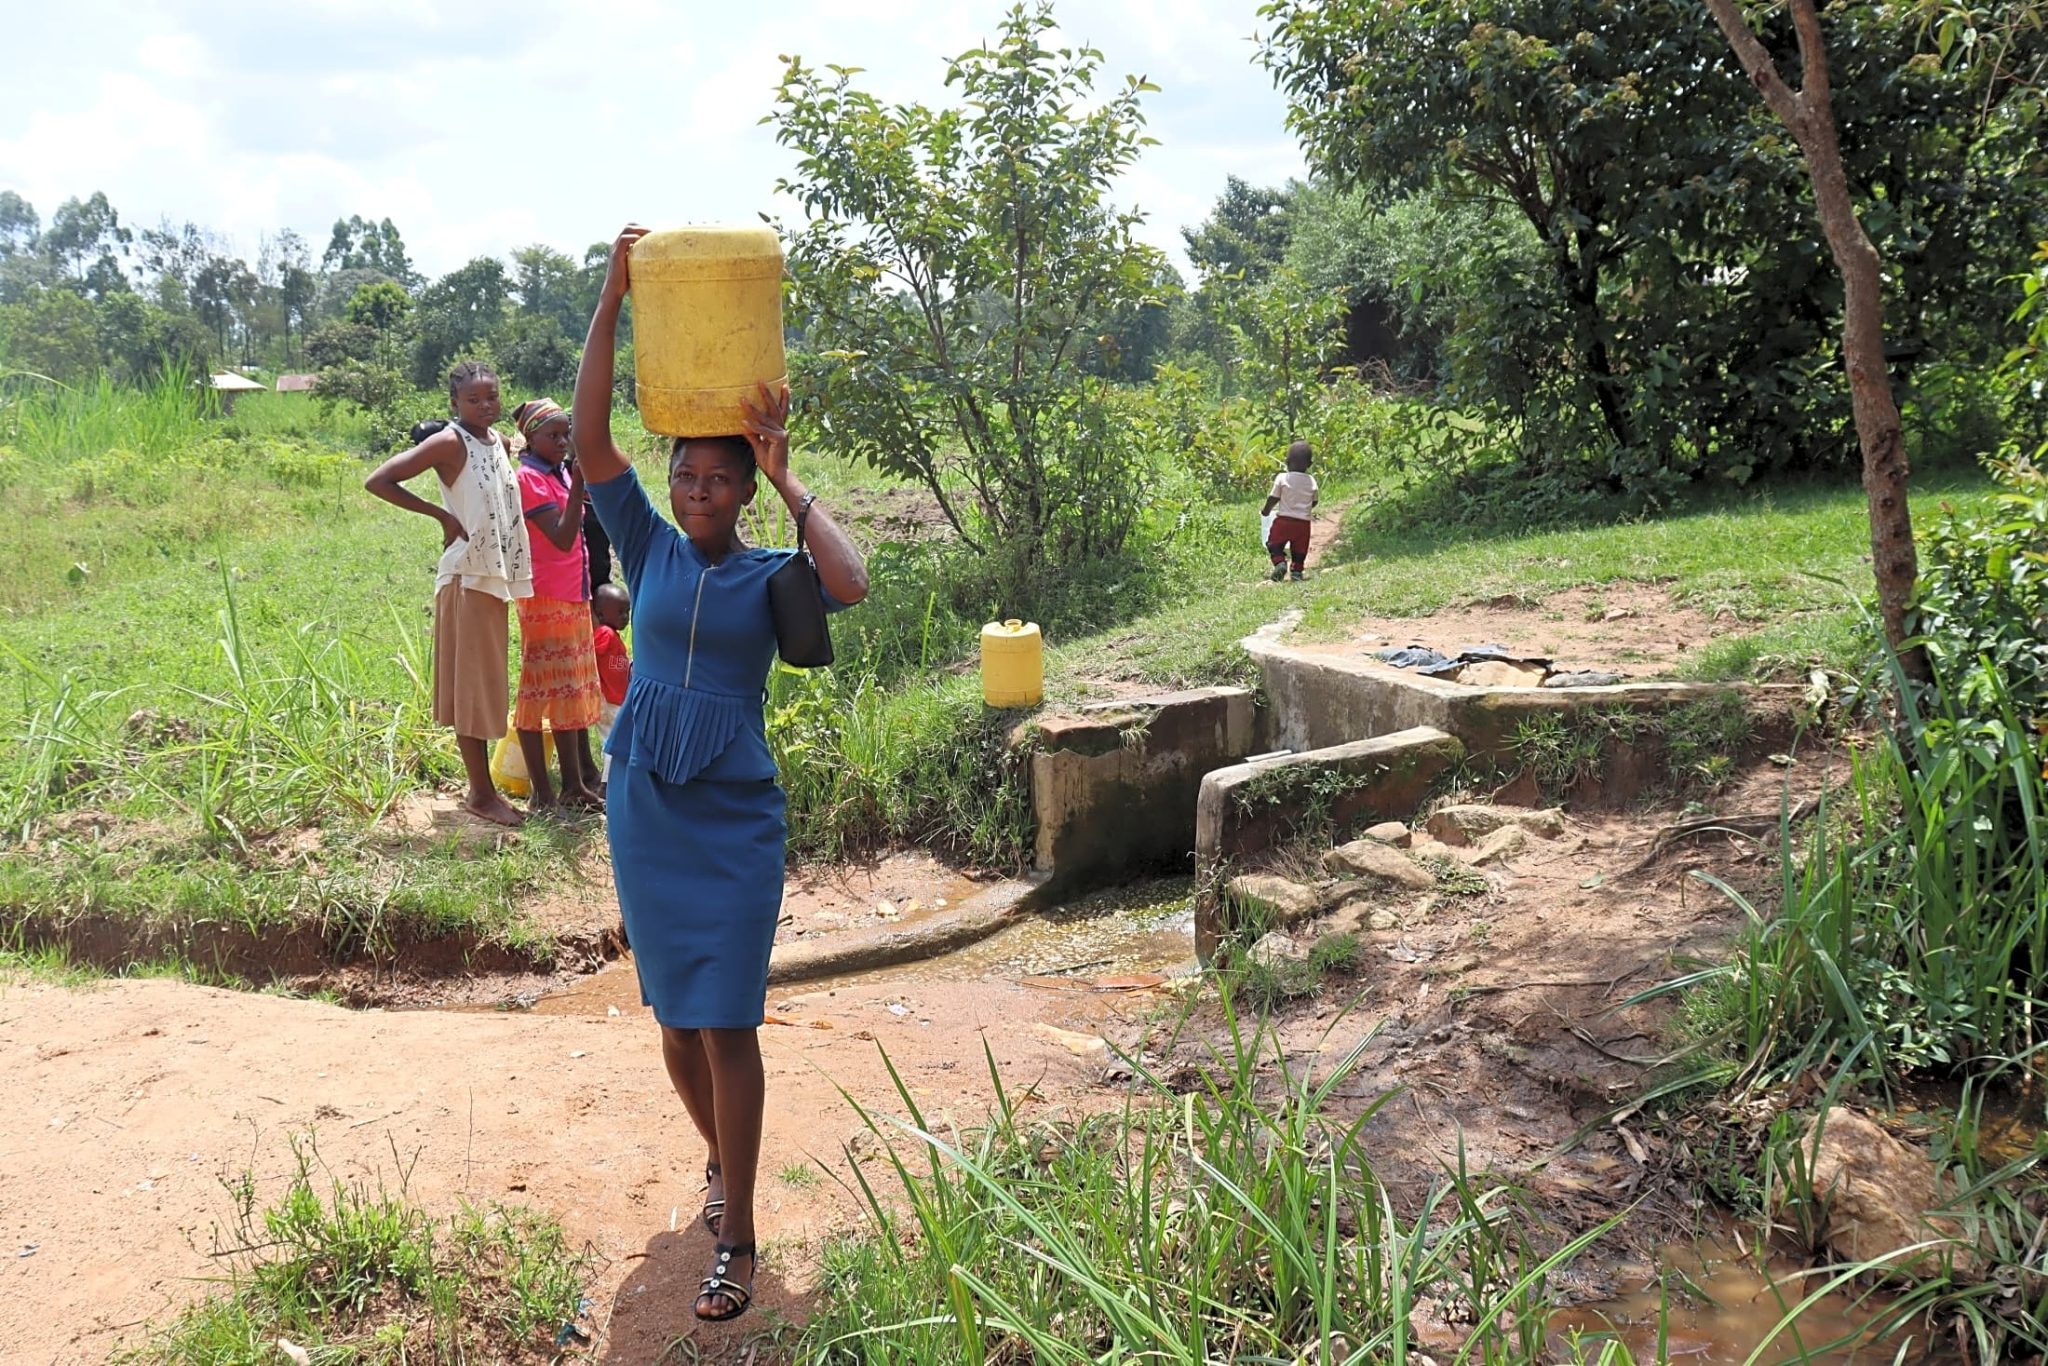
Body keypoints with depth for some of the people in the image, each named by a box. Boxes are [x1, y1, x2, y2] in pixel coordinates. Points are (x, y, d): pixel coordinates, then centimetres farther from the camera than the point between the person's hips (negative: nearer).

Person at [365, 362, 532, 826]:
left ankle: (483, 786, 21)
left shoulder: (497, 440, 10)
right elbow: (378, 481, -18)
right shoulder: (449, 443, -12)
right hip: (467, 575, -8)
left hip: (497, 574, 8)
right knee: (472, 683, -2)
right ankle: (481, 793, 5)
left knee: (485, 683, 13)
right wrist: (443, 515, -18)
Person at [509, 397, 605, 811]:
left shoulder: (561, 471, 11)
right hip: (544, 600, -9)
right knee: (540, 690, -2)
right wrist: (577, 484, -25)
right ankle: (543, 792, 3)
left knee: (571, 691, 13)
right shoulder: (529, 478, -12)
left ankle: (575, 784, 22)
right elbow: (562, 538, -22)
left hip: (574, 598, 9)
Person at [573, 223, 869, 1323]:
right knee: (675, 1021, 14)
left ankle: (736, 1241, 6)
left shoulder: (770, 573, -2)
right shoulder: (650, 550, 3)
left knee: (727, 1023, -4)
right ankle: (719, 1155, 40)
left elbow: (851, 585, -24)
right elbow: (589, 440, -7)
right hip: (644, 811, 3)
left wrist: (787, 478, -15)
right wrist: (613, 300, -11)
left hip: (734, 821, -3)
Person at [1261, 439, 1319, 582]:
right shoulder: (1311, 481, 0)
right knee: (1299, 549, 16)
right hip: (1303, 522, 3)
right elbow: (1314, 502, 10)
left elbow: (1273, 498, -3)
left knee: (1274, 543, 9)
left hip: (1283, 520, -3)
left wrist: (1265, 511, 14)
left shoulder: (1282, 478, -8)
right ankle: (1297, 570, 10)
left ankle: (1280, 562, -13)